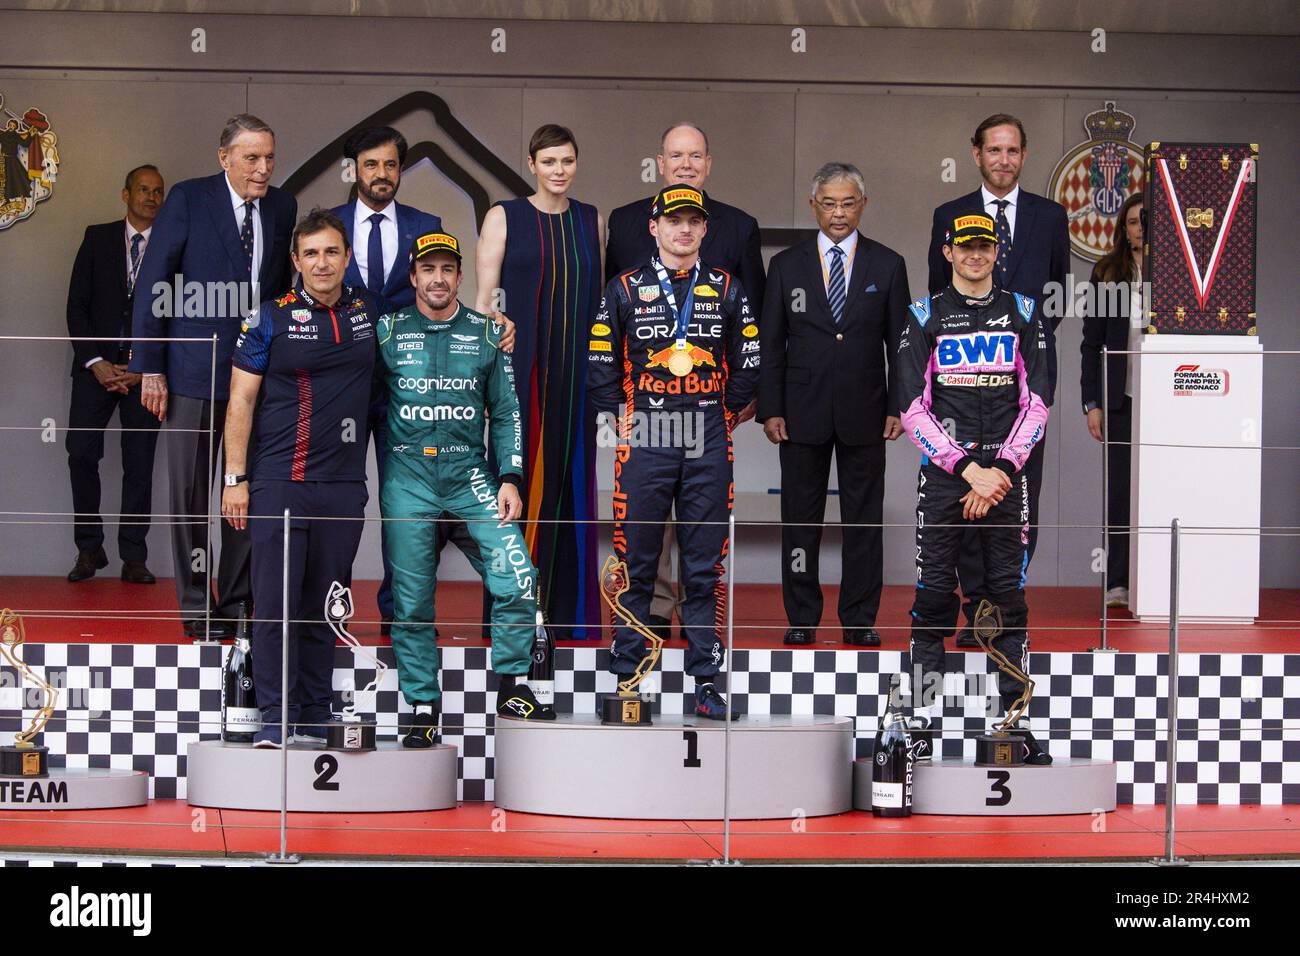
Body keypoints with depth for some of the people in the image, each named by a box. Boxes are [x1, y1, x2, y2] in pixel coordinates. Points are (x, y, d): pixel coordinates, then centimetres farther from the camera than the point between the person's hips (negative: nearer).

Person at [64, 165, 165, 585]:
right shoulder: (98, 238, 8)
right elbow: (77, 306, 4)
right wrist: (95, 362, -7)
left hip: (144, 371, -1)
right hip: (97, 364, 1)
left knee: (139, 464, -1)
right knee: (81, 453, -7)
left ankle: (134, 558, 3)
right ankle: (89, 549, 4)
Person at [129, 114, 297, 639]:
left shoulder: (282, 207, 7)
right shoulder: (188, 199, -5)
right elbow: (152, 284, -4)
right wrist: (149, 367, -8)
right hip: (195, 368, -3)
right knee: (190, 490, 3)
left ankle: (238, 601, 13)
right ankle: (197, 606, 11)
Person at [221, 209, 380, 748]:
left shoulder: (368, 310, 10)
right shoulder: (272, 319, 1)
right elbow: (241, 401, 2)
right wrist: (235, 478, -4)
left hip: (343, 485, 3)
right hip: (277, 482, -3)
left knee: (323, 606, 7)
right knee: (275, 603, -7)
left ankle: (314, 719, 13)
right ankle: (273, 719, -3)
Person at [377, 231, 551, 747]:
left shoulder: (486, 333, 9)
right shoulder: (387, 331, 5)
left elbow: (506, 413, 11)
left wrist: (510, 480, 2)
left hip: (471, 476, 1)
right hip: (407, 478, -1)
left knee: (517, 579, -14)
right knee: (411, 601, 0)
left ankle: (512, 686, 1)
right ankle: (422, 707, 11)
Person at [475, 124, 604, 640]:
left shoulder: (592, 221, 9)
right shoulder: (504, 217, 0)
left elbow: (600, 296, 12)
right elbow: (484, 296, -3)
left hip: (577, 370, 3)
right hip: (521, 366, -3)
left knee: (571, 477, 5)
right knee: (520, 476, -2)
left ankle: (568, 607, 11)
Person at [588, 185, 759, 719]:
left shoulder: (726, 290, 10)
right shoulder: (625, 290, 5)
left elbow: (748, 365, 13)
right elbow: (600, 366, 7)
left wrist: (724, 414, 9)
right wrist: (619, 420, 4)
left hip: (708, 444, 1)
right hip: (643, 439, -1)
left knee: (705, 569, 3)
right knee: (635, 564, 1)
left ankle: (706, 680, 7)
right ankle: (626, 676, 8)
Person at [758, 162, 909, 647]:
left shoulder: (887, 266, 4)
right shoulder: (786, 266, 5)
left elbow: (900, 342, 5)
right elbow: (771, 344, 4)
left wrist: (899, 407, -3)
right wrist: (770, 409, -3)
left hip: (863, 412, 0)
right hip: (802, 411, 0)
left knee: (864, 517, 3)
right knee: (800, 516, 5)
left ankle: (859, 620, 10)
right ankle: (801, 619, 13)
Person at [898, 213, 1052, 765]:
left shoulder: (1022, 314, 11)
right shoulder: (926, 316, 6)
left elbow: (1036, 403, 6)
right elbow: (913, 408, -1)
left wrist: (1001, 469, -7)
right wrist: (968, 469, -10)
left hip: (1005, 470, 1)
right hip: (943, 469, -1)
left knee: (1009, 593, 0)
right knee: (934, 592, -4)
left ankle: (1015, 719, 4)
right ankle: (924, 721, 0)